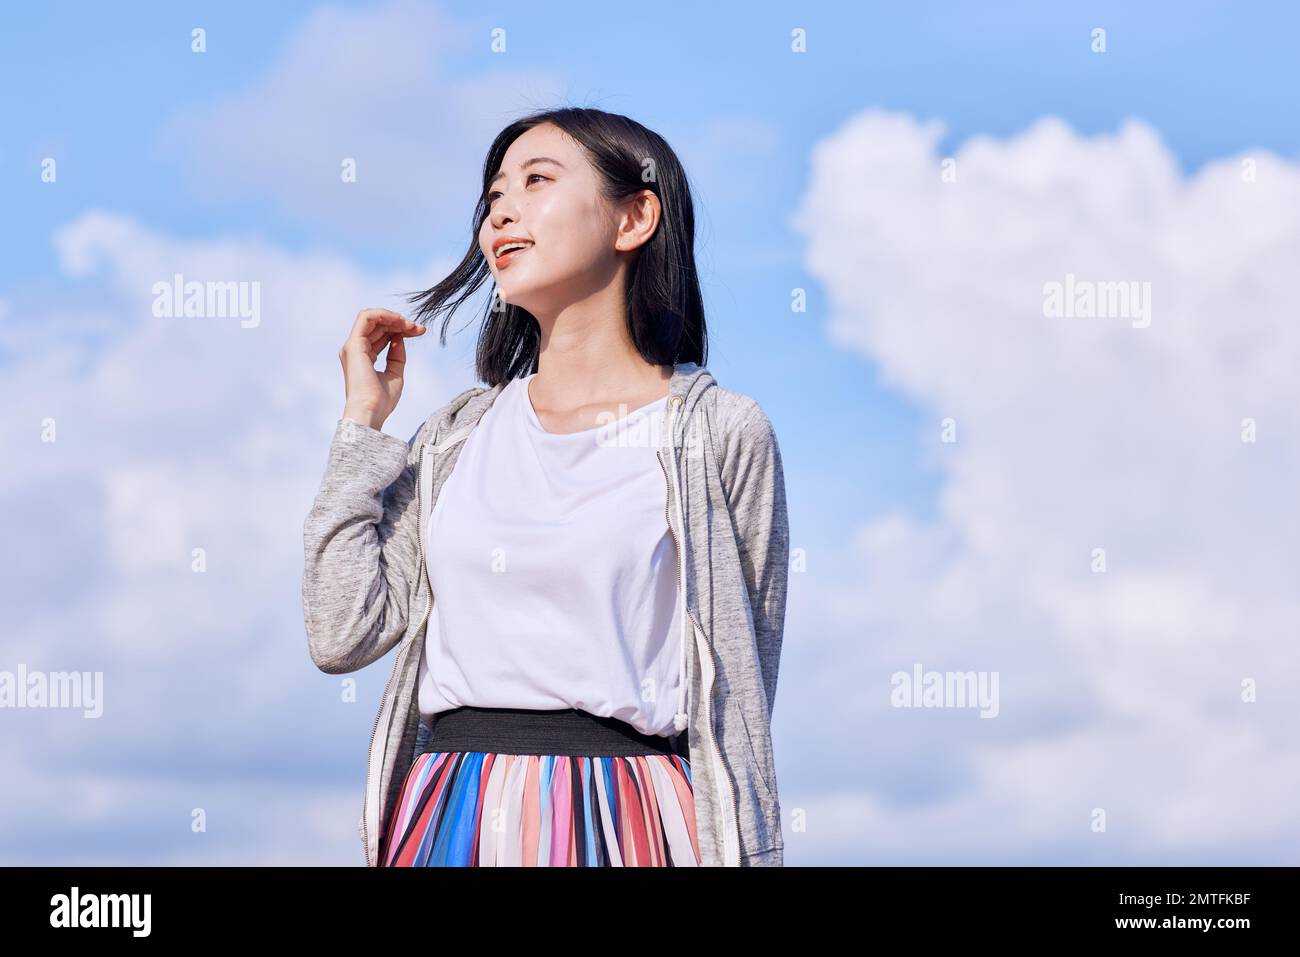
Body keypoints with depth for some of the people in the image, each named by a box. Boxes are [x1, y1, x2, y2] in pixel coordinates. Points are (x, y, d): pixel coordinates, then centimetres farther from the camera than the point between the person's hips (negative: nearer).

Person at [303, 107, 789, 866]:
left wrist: (747, 856, -3)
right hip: (452, 817, 4)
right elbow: (343, 635, 2)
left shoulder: (719, 433, -1)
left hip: (622, 821, -3)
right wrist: (362, 424, 5)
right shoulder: (458, 438, 11)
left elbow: (740, 705, 0)